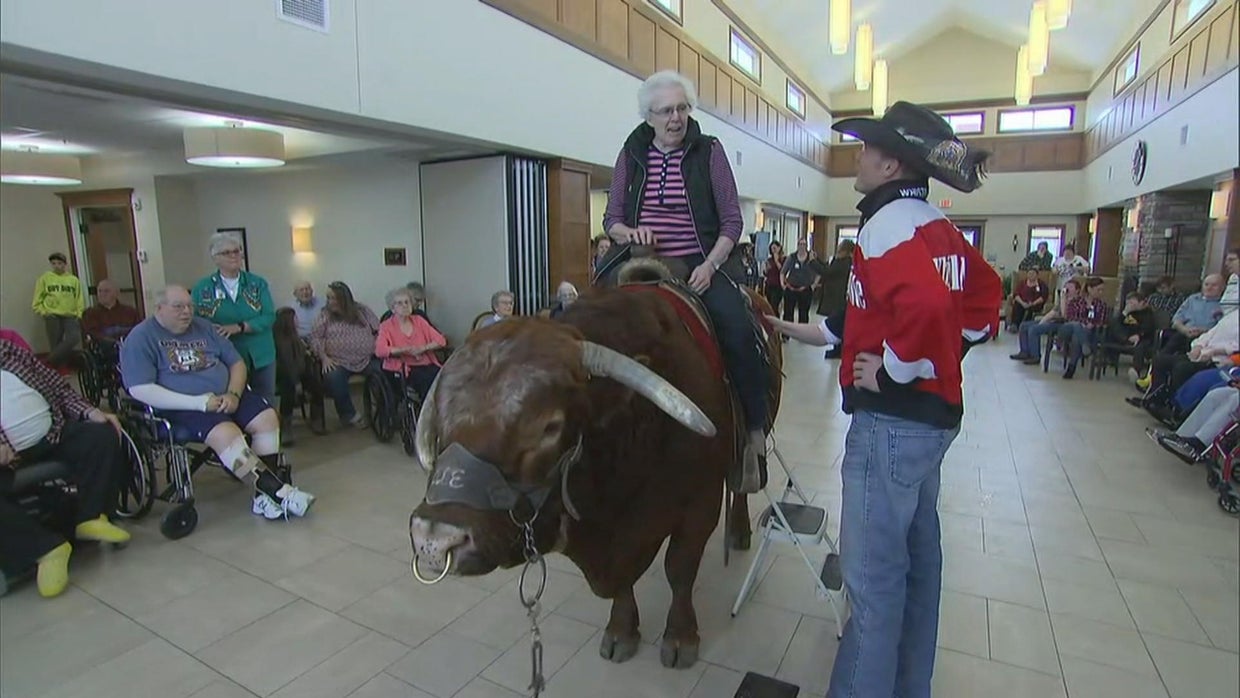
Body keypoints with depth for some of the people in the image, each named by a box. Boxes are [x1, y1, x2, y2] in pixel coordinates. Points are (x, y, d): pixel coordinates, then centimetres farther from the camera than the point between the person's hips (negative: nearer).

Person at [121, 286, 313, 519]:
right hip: (182, 408, -5)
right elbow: (140, 390, -13)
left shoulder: (203, 327, 15)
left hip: (224, 397, 6)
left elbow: (237, 363, 15)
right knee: (225, 433, -33)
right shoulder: (141, 338, -1)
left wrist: (234, 394, -6)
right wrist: (199, 402, -20)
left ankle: (265, 497, -19)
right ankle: (278, 491, -29)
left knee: (267, 418, -19)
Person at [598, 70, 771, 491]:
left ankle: (755, 432, -10)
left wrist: (710, 266, -13)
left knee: (738, 331, -26)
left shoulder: (709, 151, 4)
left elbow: (732, 221, 1)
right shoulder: (631, 155, 9)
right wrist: (629, 232, -12)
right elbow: (611, 220, 11)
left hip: (702, 264, -2)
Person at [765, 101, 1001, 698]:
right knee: (918, 556, 21)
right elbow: (983, 297, 20)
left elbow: (925, 303, -33)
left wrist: (892, 370, -20)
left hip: (890, 418, -10)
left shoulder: (887, 223, -16)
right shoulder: (941, 228, 12)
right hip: (935, 410, 10)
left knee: (872, 572, 2)